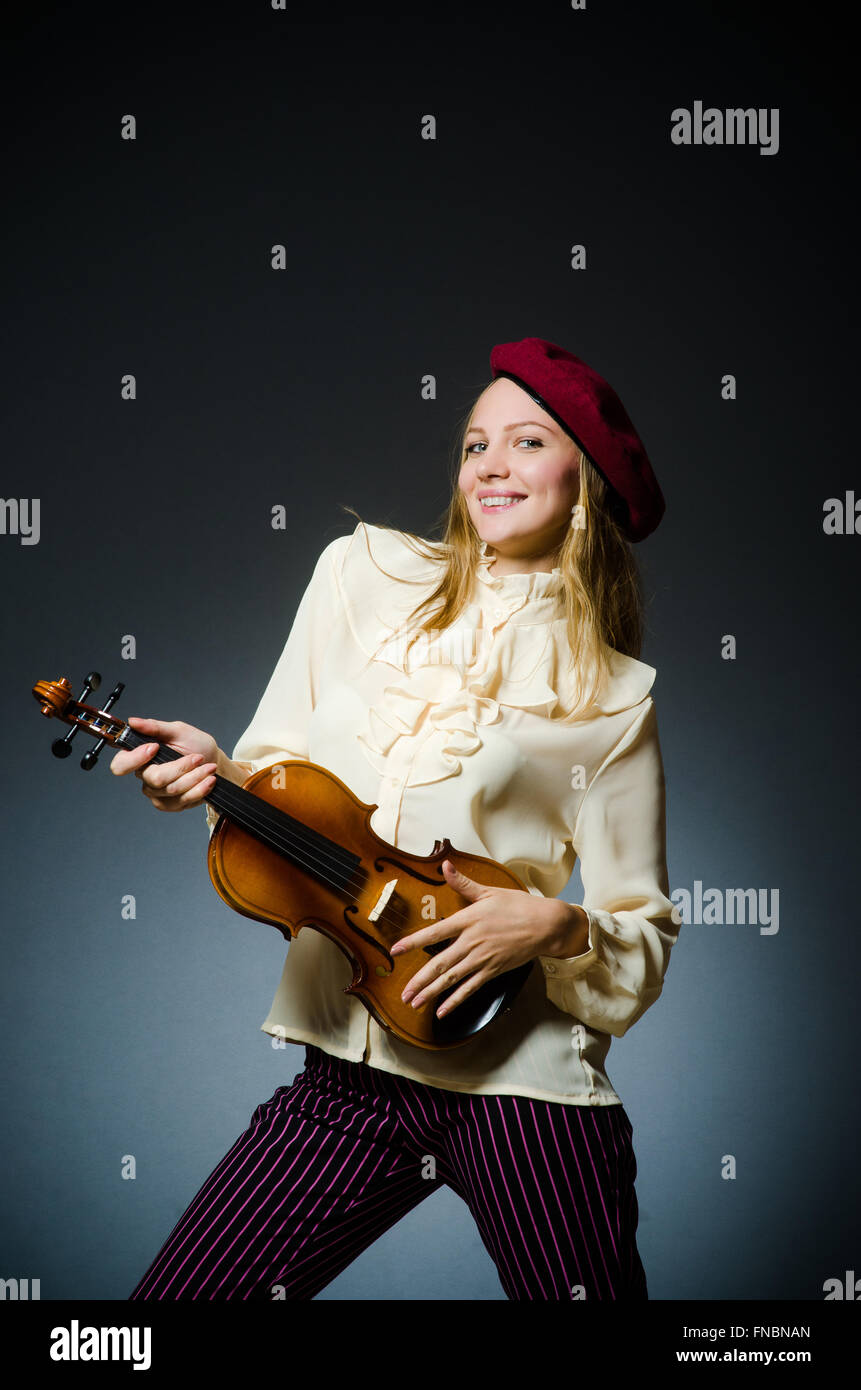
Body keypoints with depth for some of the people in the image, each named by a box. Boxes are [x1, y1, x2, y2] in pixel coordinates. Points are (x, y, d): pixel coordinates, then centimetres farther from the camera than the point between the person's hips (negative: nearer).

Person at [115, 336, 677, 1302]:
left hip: (518, 1082, -2)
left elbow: (645, 942, 2)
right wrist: (219, 775, -11)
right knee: (171, 1291, 0)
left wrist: (554, 926, -17)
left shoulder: (611, 697, -1)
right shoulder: (364, 572, 6)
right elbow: (281, 776, 10)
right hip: (346, 1074, 2)